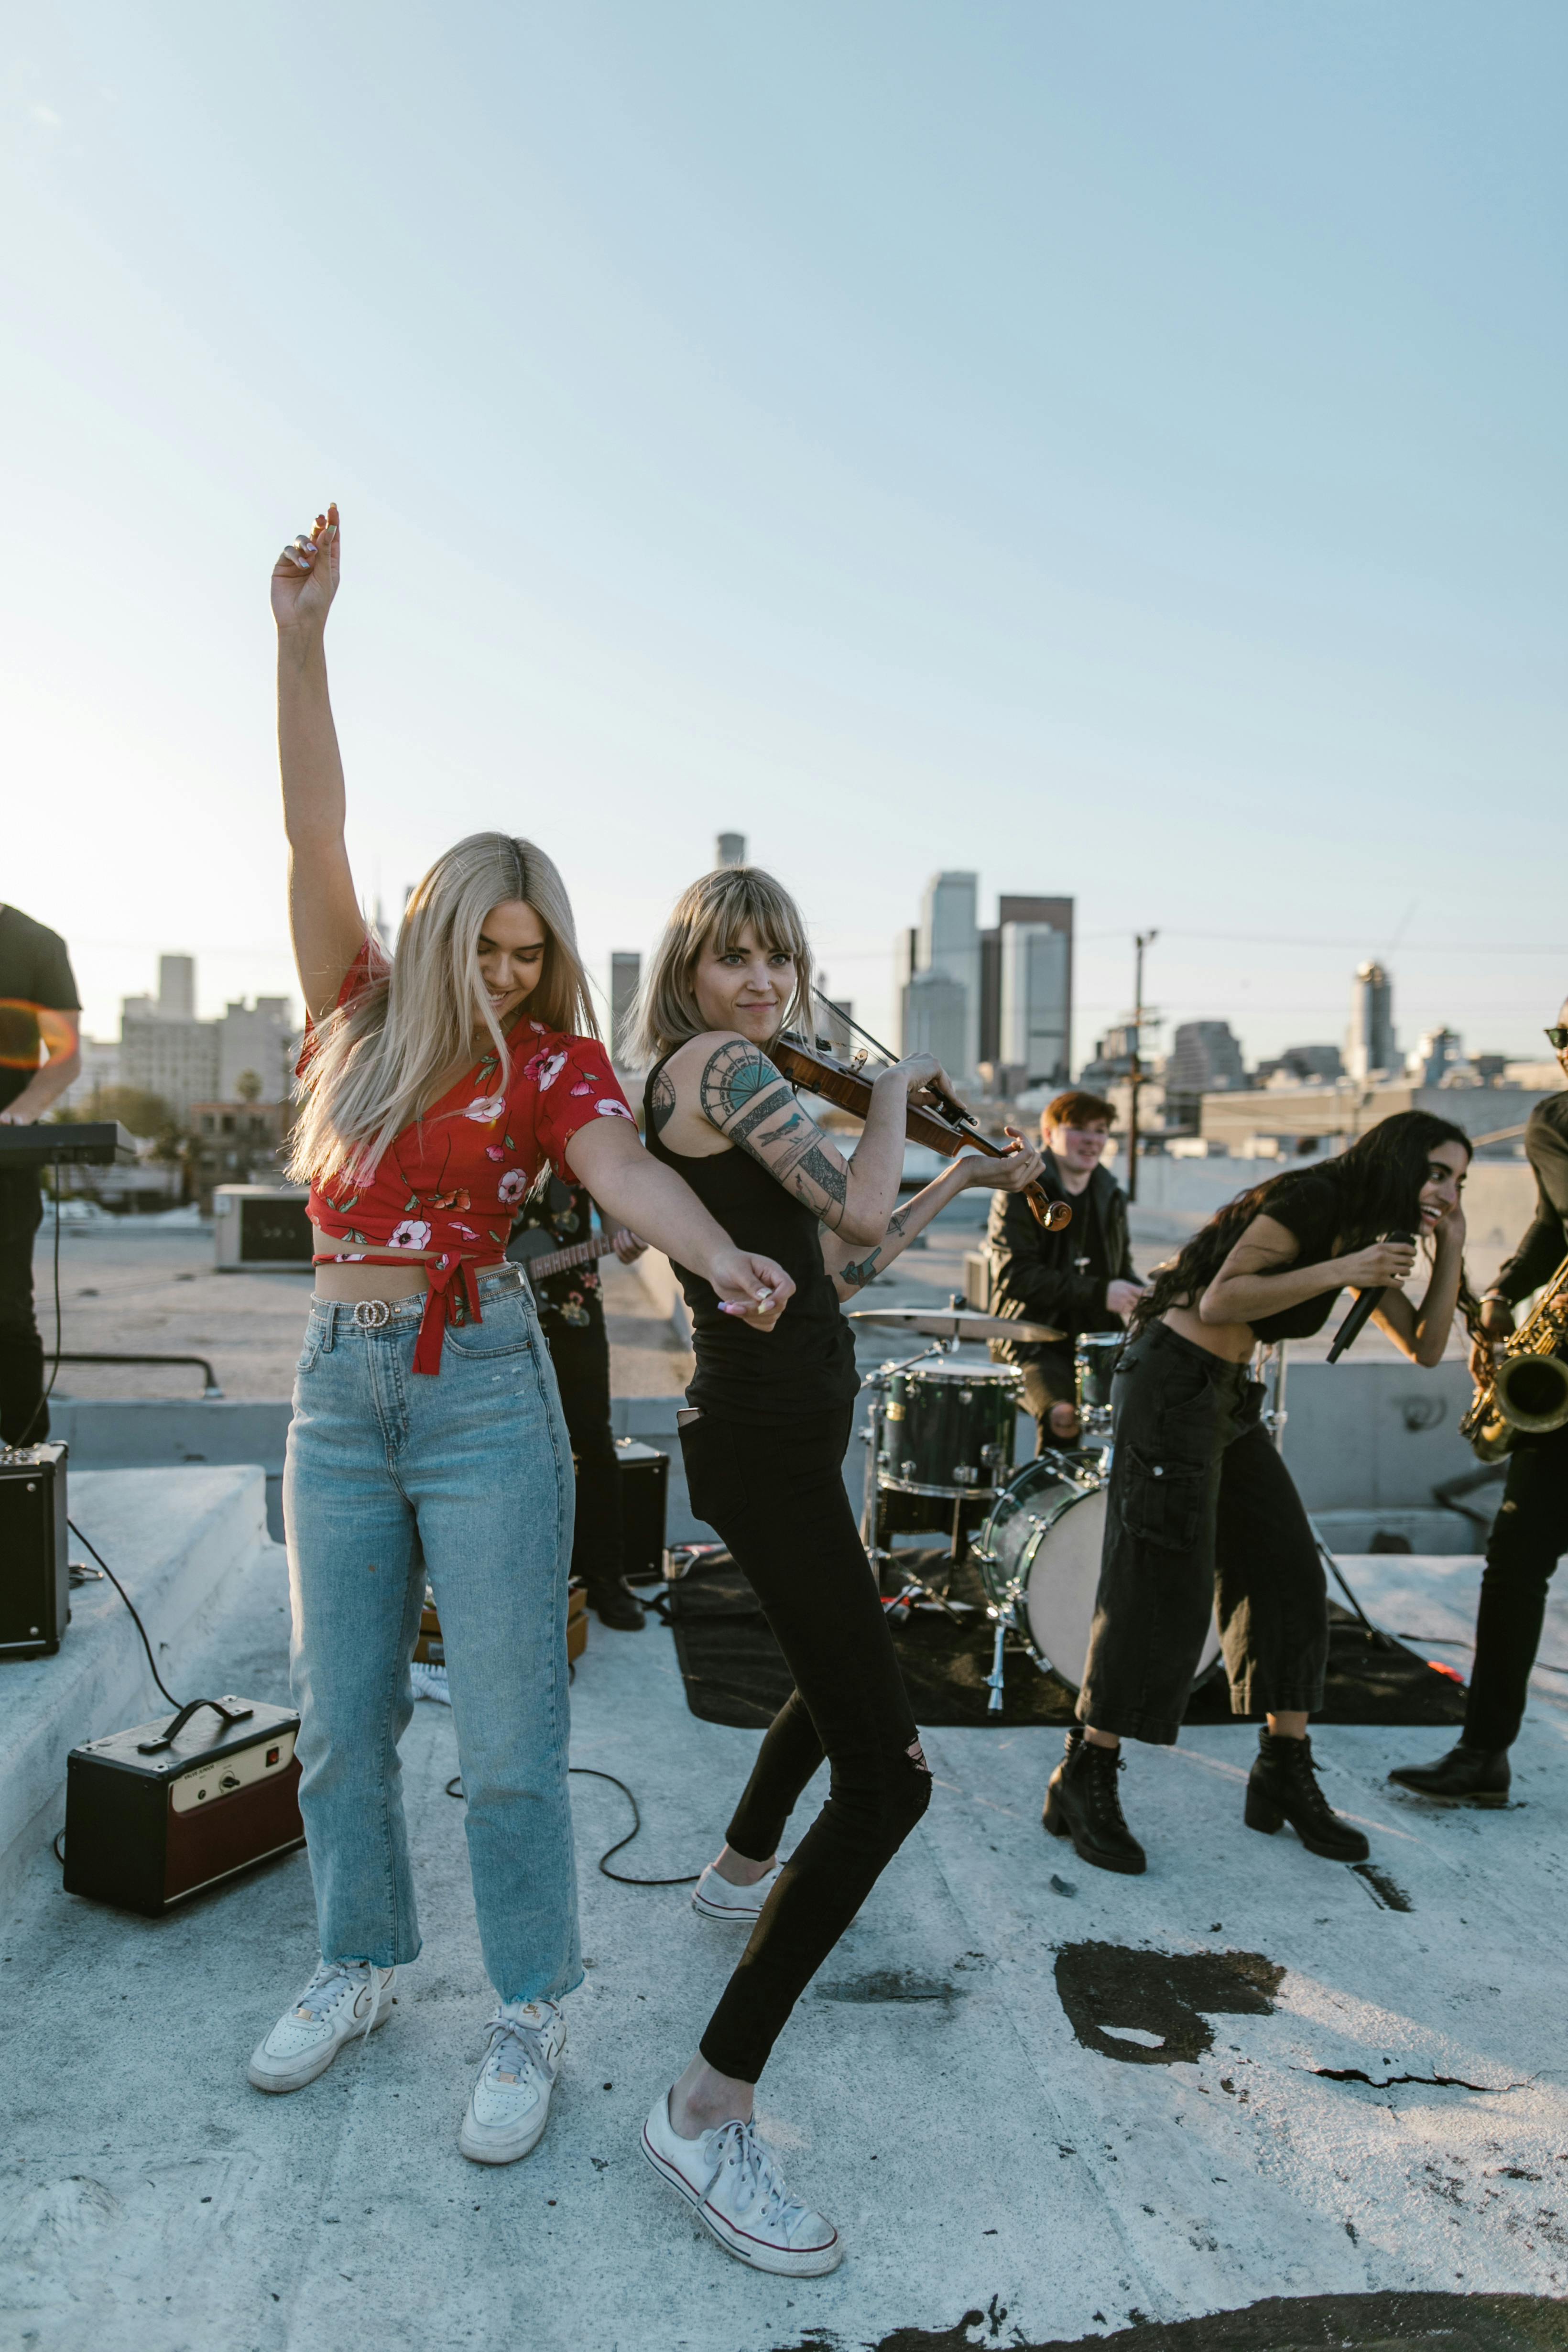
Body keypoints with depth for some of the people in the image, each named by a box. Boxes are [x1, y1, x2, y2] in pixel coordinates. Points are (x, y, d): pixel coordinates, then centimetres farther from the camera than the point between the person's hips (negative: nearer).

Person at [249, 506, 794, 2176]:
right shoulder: (358, 1018, 5)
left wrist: (721, 1256, -43)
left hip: (481, 1393, -4)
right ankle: (357, 1970, 36)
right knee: (341, 1713, 15)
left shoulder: (549, 1063, -4)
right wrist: (301, 639, -8)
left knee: (506, 1731, 2)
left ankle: (530, 2022, 20)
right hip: (339, 1391, 4)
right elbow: (314, 835, -2)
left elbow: (626, 1169, -22)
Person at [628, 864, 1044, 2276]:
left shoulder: (725, 1082, 16)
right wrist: (894, 1089, -5)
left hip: (776, 1429, 11)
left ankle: (744, 1871, 54)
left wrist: (964, 1183, 15)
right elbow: (859, 1214, -23)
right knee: (889, 1775, -12)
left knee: (843, 1669, 32)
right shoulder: (720, 1063, -13)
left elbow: (837, 1267, 16)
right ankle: (707, 2110, -5)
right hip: (765, 1439, -11)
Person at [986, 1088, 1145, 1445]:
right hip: (1031, 1344, -5)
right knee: (1063, 1415, -30)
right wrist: (1099, 1292, -22)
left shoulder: (1111, 1198, 15)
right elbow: (1017, 1275, -16)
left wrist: (1137, 1296, -3)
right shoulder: (1018, 1195, -5)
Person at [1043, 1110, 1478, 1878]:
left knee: (1288, 1575, 8)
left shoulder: (1365, 1232, 13)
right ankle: (1083, 1784, 3)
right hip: (1171, 1381, -10)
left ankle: (1285, 1778, 20)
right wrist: (1340, 1272, -22)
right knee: (1163, 1588, -9)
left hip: (1227, 1396, 10)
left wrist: (1450, 1252, 3)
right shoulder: (1312, 1199, -15)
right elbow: (1218, 1301, -22)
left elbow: (1424, 1347, 13)